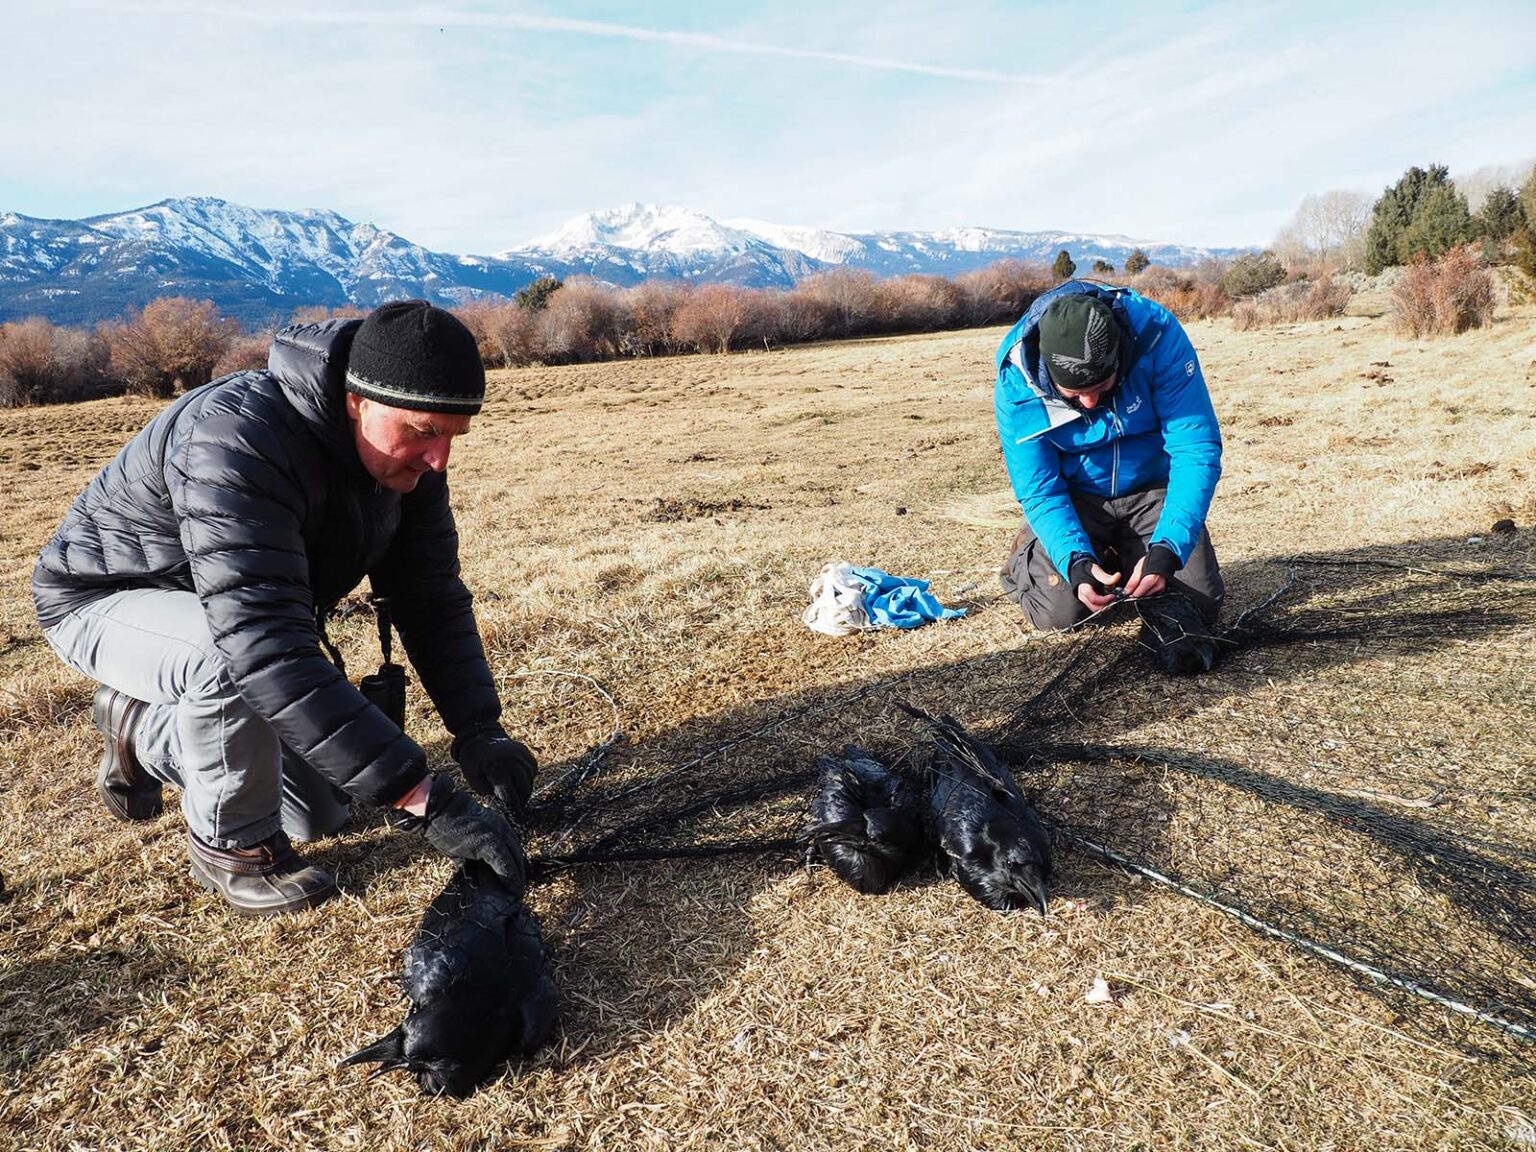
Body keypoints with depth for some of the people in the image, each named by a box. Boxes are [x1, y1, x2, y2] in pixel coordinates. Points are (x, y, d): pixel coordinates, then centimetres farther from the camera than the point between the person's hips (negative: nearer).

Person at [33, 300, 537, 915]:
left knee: (317, 812, 5)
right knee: (235, 659, -40)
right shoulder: (235, 438, -40)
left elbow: (432, 598, -10)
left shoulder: (407, 457, -16)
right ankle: (231, 845, -11)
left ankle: (141, 726, 25)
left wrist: (478, 730, -23)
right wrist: (419, 797, -51)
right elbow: (265, 649, -49)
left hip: (242, 611, 7)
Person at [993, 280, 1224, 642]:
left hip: (1153, 488, 1)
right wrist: (1075, 561, -36)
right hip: (1075, 498, -1)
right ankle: (1027, 557, 16)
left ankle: (1121, 559, 20)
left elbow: (1198, 450, -25)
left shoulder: (1158, 334, -27)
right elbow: (1040, 492, -18)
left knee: (1200, 608, -9)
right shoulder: (1016, 383, -25)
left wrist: (1166, 549, -36)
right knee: (1061, 613, -17)